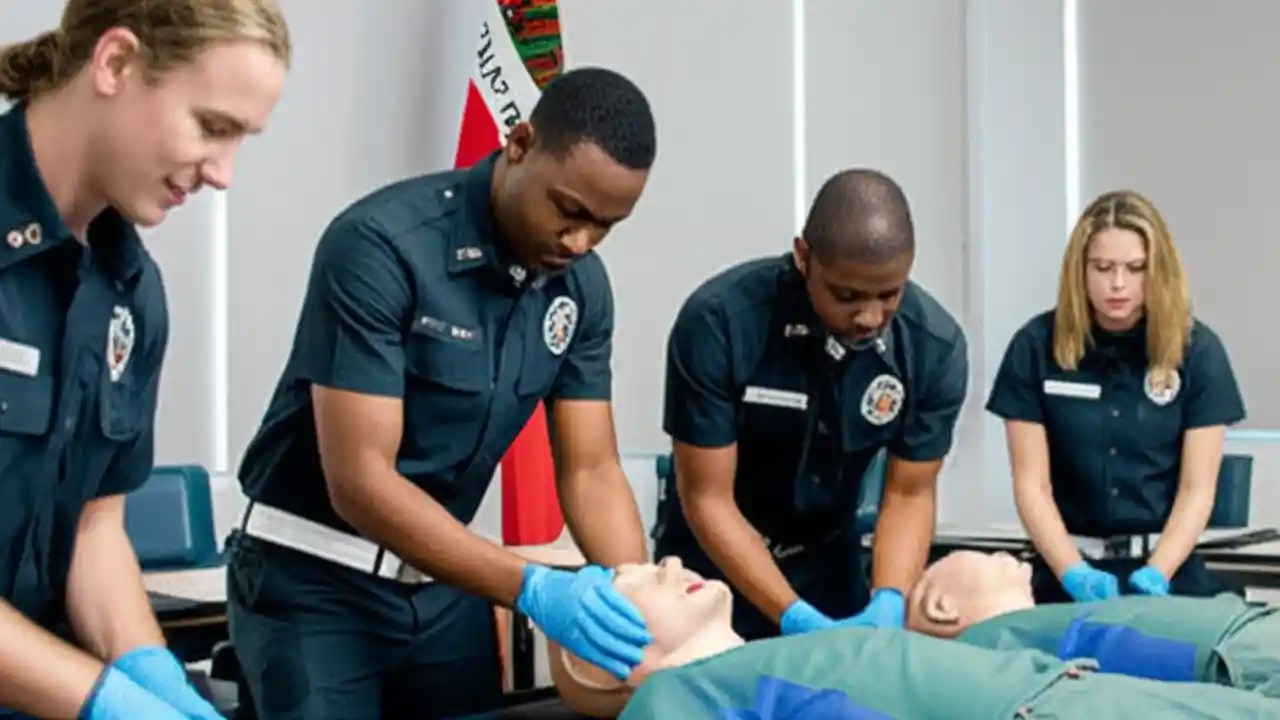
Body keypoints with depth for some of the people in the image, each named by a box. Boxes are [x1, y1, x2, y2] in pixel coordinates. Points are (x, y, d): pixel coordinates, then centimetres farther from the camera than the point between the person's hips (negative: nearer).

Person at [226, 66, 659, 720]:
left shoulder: (583, 287, -4)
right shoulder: (381, 245, -22)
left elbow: (590, 471, -3)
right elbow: (358, 480, -26)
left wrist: (640, 602, -19)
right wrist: (531, 589, -33)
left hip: (444, 582, 6)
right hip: (317, 581, -5)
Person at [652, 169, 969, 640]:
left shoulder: (936, 345, -19)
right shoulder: (718, 322, -28)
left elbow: (910, 495, -10)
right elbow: (707, 499, -23)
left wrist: (888, 605, -28)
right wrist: (798, 620, -32)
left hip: (829, 566, 3)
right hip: (714, 567, -2)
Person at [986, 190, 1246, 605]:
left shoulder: (1197, 350, -4)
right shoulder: (1037, 346, -6)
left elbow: (1197, 489, -5)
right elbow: (1032, 484, -6)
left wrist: (1153, 576, -20)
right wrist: (1076, 574, -19)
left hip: (1168, 568, 1)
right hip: (1067, 572, 0)